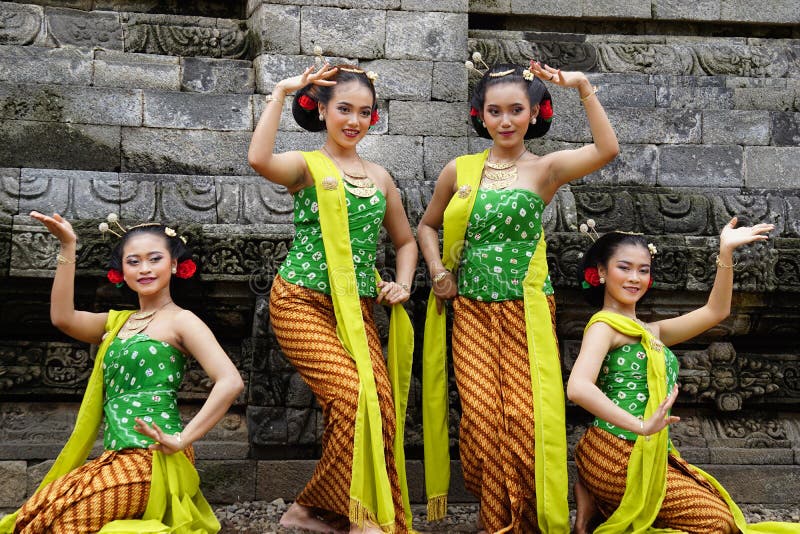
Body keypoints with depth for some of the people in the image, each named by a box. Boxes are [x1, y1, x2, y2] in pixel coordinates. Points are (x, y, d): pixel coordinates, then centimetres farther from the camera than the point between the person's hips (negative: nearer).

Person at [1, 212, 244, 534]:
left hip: (154, 458, -7)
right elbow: (63, 318, 1)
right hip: (117, 458, 7)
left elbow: (230, 382, -15)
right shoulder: (117, 322, 18)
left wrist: (182, 438, -18)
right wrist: (67, 248, -3)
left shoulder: (180, 321, -3)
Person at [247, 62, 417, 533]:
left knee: (382, 403, -10)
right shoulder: (307, 166, 0)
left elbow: (405, 240, 26)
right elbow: (259, 159, -24)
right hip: (303, 301, -5)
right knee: (353, 393, -21)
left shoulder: (379, 176, 16)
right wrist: (281, 92, -17)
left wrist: (402, 283, 6)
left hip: (359, 308, 5)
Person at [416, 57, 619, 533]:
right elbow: (428, 226, 20)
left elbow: (607, 151, -17)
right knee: (482, 418, -6)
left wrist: (584, 88, -19)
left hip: (527, 311, -1)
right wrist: (438, 270, 4)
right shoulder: (461, 170, 7)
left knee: (528, 419, -8)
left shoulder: (546, 169, 0)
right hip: (472, 311, 2)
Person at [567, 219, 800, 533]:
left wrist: (726, 252, 2)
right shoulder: (604, 325, -9)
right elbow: (578, 388, -26)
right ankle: (591, 496, -3)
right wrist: (641, 425, -31)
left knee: (719, 504, 13)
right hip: (617, 457, -8)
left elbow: (715, 311, 12)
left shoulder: (649, 331, 16)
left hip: (649, 455, 8)